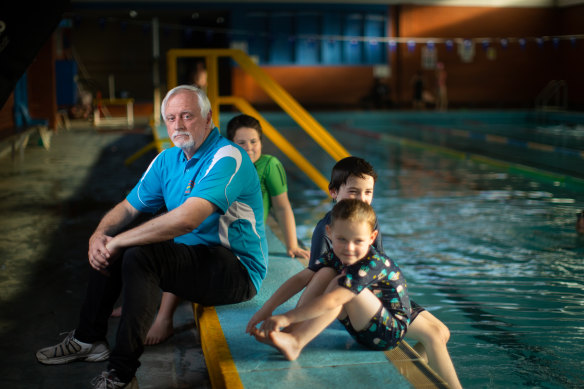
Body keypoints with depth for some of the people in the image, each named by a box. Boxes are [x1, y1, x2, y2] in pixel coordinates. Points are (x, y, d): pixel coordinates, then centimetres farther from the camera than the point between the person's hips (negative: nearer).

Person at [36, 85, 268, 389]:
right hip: (192, 256, 9)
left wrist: (117, 242, -26)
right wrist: (99, 235, -11)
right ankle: (88, 339, 16)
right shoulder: (168, 160, 9)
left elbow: (186, 219, -33)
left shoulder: (227, 158, -20)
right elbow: (128, 208, 12)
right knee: (107, 245, 5)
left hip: (238, 272, -9)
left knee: (140, 255, -29)